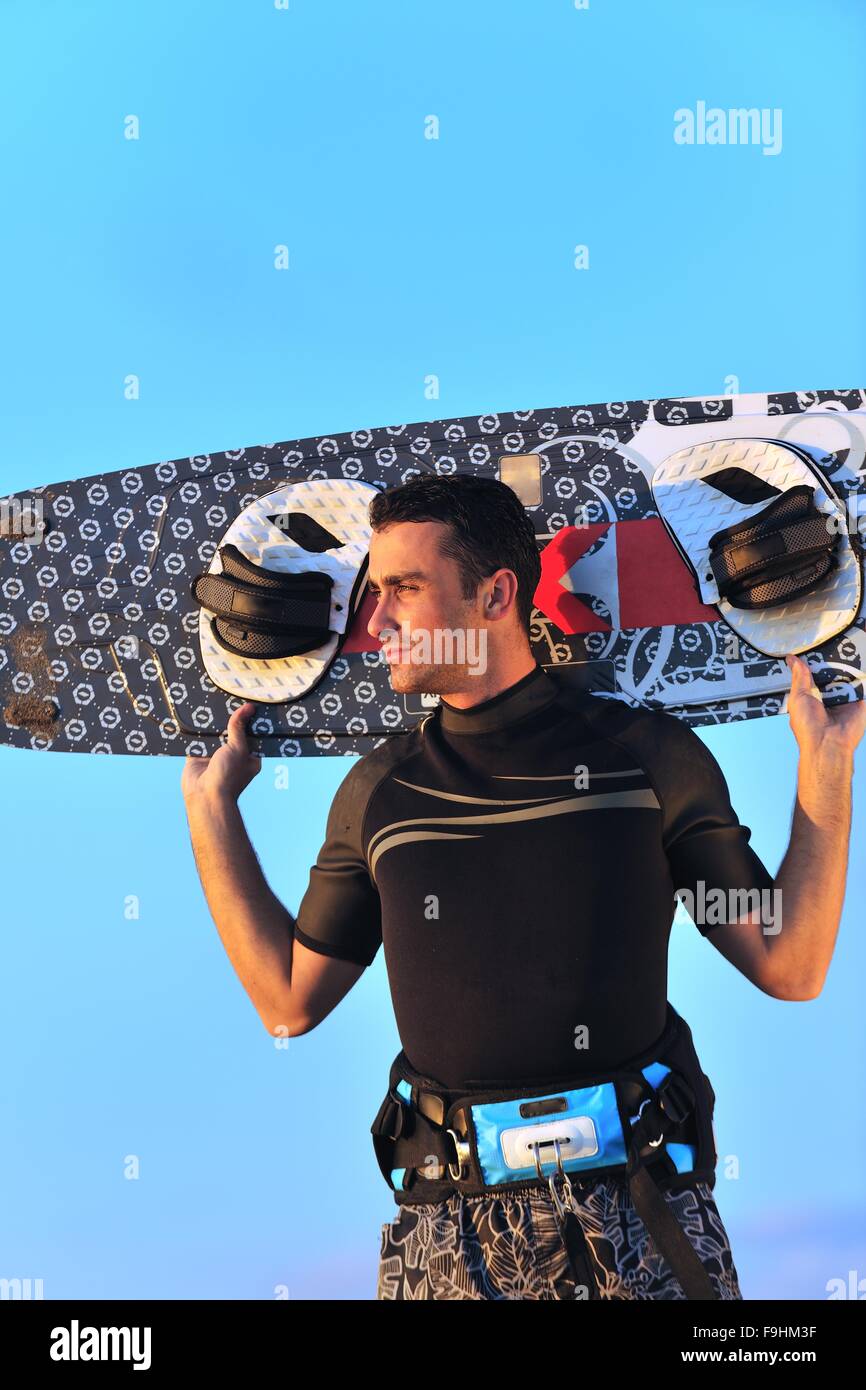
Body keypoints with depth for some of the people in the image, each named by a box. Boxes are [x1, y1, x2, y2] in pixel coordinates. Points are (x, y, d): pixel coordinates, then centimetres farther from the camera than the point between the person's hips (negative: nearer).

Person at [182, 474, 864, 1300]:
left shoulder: (647, 753, -1)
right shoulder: (376, 789, 6)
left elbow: (790, 969, -1)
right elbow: (289, 1002, 10)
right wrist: (212, 811, 9)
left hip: (640, 1211, -1)